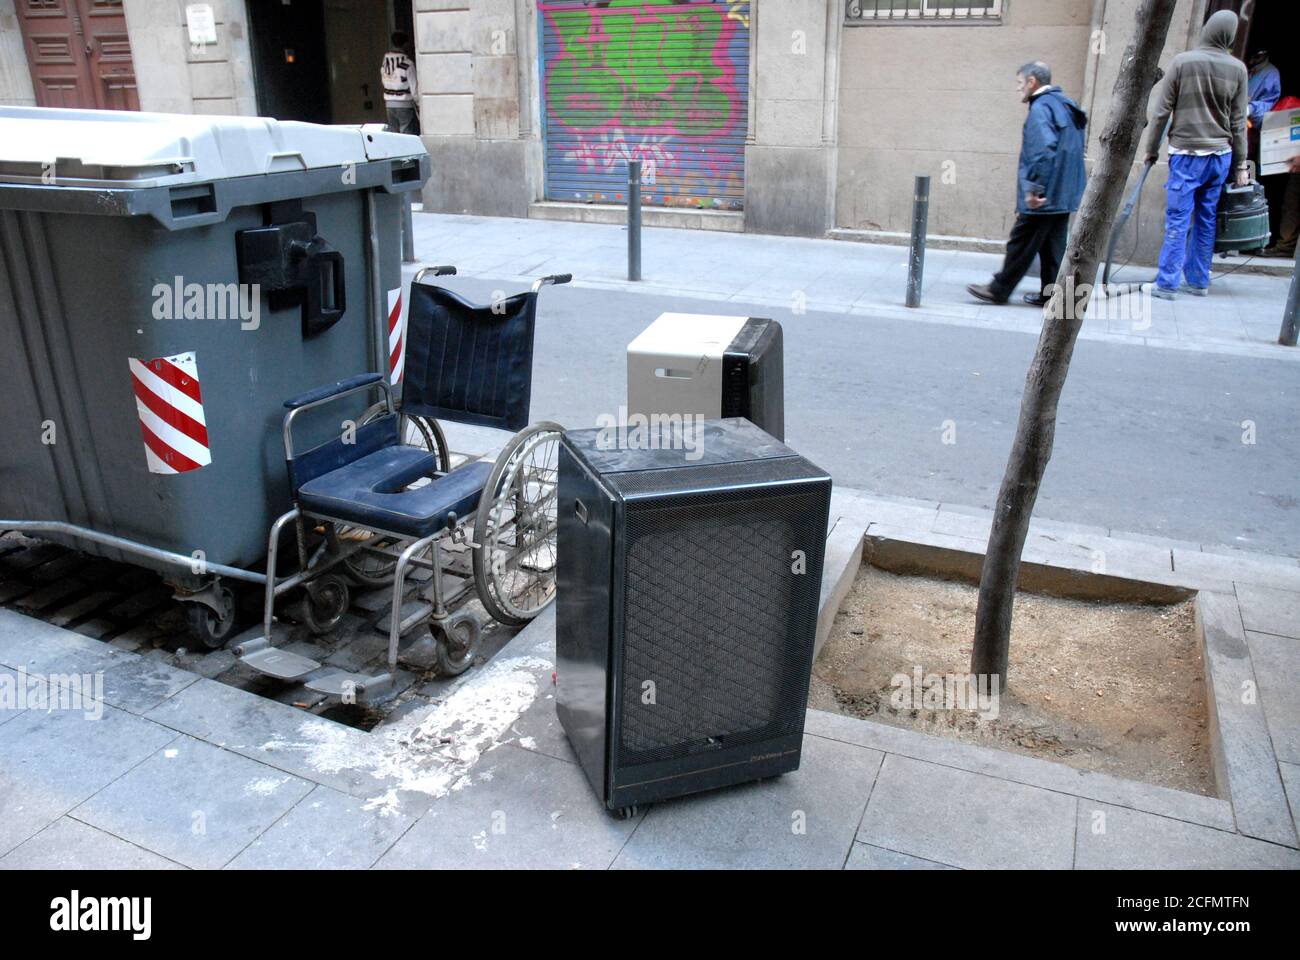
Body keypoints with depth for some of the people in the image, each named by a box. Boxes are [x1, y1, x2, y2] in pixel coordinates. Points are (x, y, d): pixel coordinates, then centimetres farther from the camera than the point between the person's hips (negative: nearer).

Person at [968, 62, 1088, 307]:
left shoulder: (1041, 107, -13)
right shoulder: (1065, 106, 17)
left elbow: (1043, 149, -26)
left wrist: (1033, 188, -25)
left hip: (1043, 197, -9)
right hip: (1064, 195, 9)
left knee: (1021, 245, 0)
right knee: (1053, 246, 12)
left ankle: (999, 289, 8)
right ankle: (1051, 293, 15)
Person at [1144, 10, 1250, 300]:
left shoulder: (1183, 61, -6)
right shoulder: (1237, 68, 3)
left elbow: (1161, 111, -6)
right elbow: (1239, 122, 6)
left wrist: (1152, 149, 5)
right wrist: (1241, 165, 11)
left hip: (1187, 154, -3)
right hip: (1220, 155, 4)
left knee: (1178, 219, -3)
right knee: (1206, 220, 9)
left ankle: (1167, 283, -5)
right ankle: (1199, 281, 15)